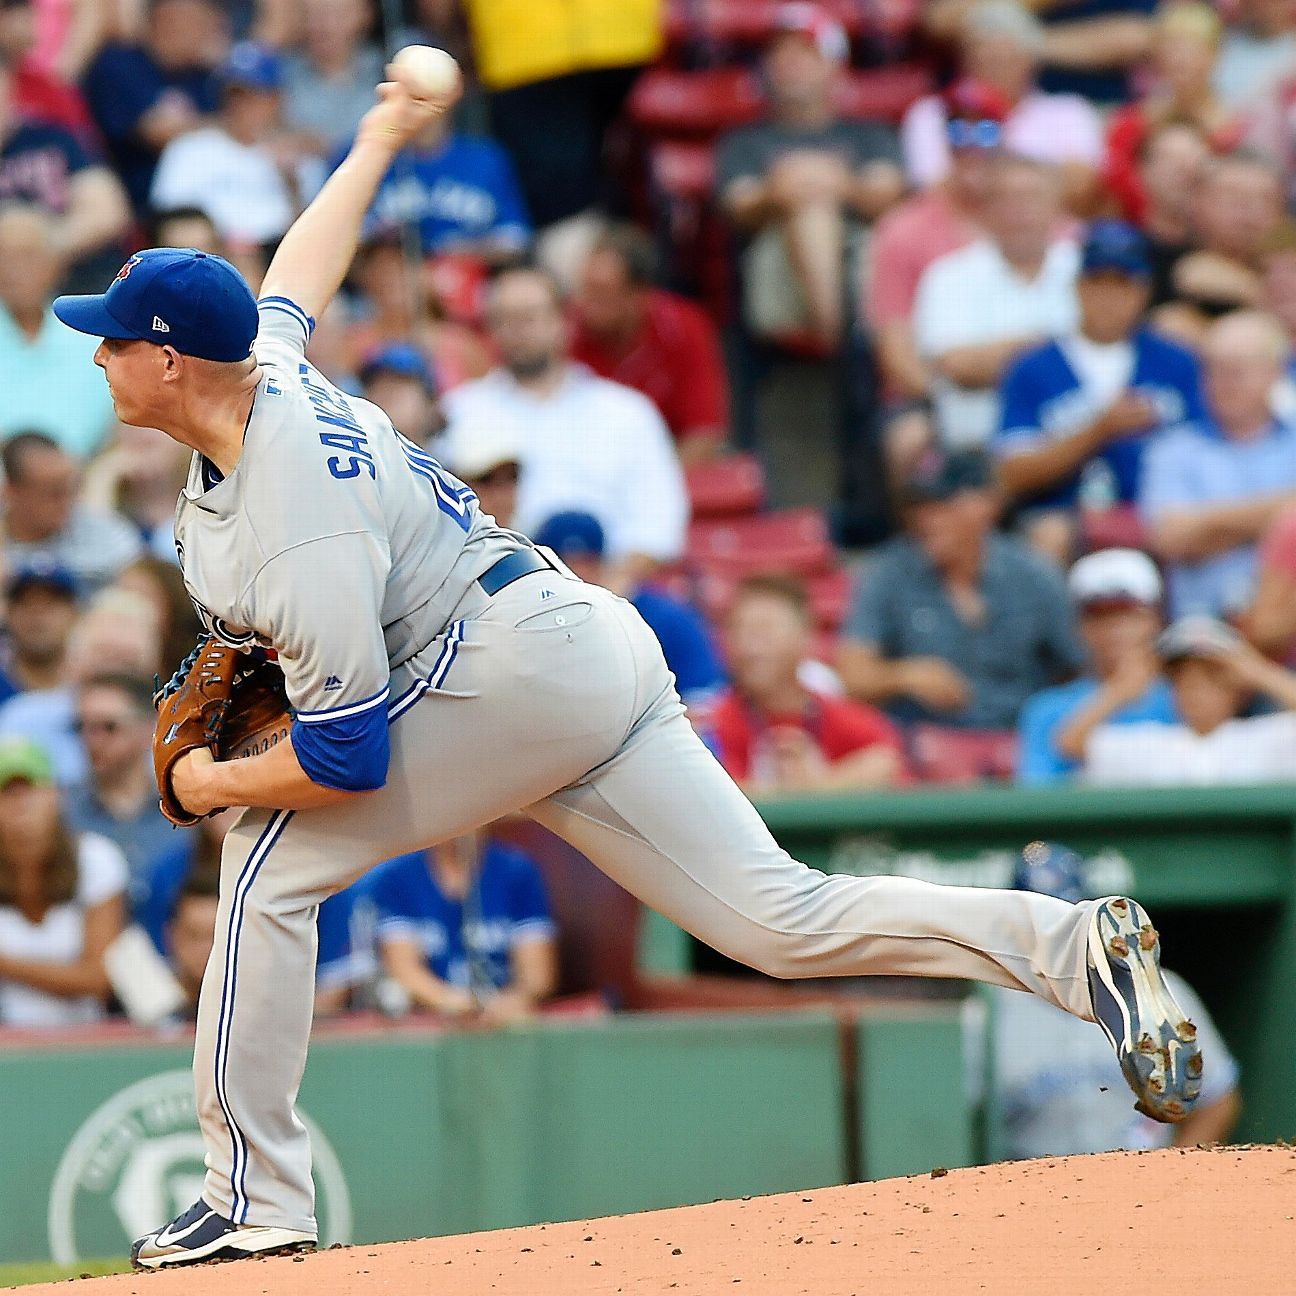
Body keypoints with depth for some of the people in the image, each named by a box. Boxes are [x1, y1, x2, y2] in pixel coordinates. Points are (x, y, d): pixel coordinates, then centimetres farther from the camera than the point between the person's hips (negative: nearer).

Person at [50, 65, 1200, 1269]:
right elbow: (298, 270, 29)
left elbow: (349, 759, -23)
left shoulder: (297, 533, -23)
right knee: (784, 920, 2)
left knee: (270, 861, -5)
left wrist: (214, 784, -6)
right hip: (589, 653, 10)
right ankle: (1071, 945, -9)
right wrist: (377, 142, 43)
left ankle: (255, 1198, -3)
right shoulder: (262, 362, 4)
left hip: (516, 667, -10)